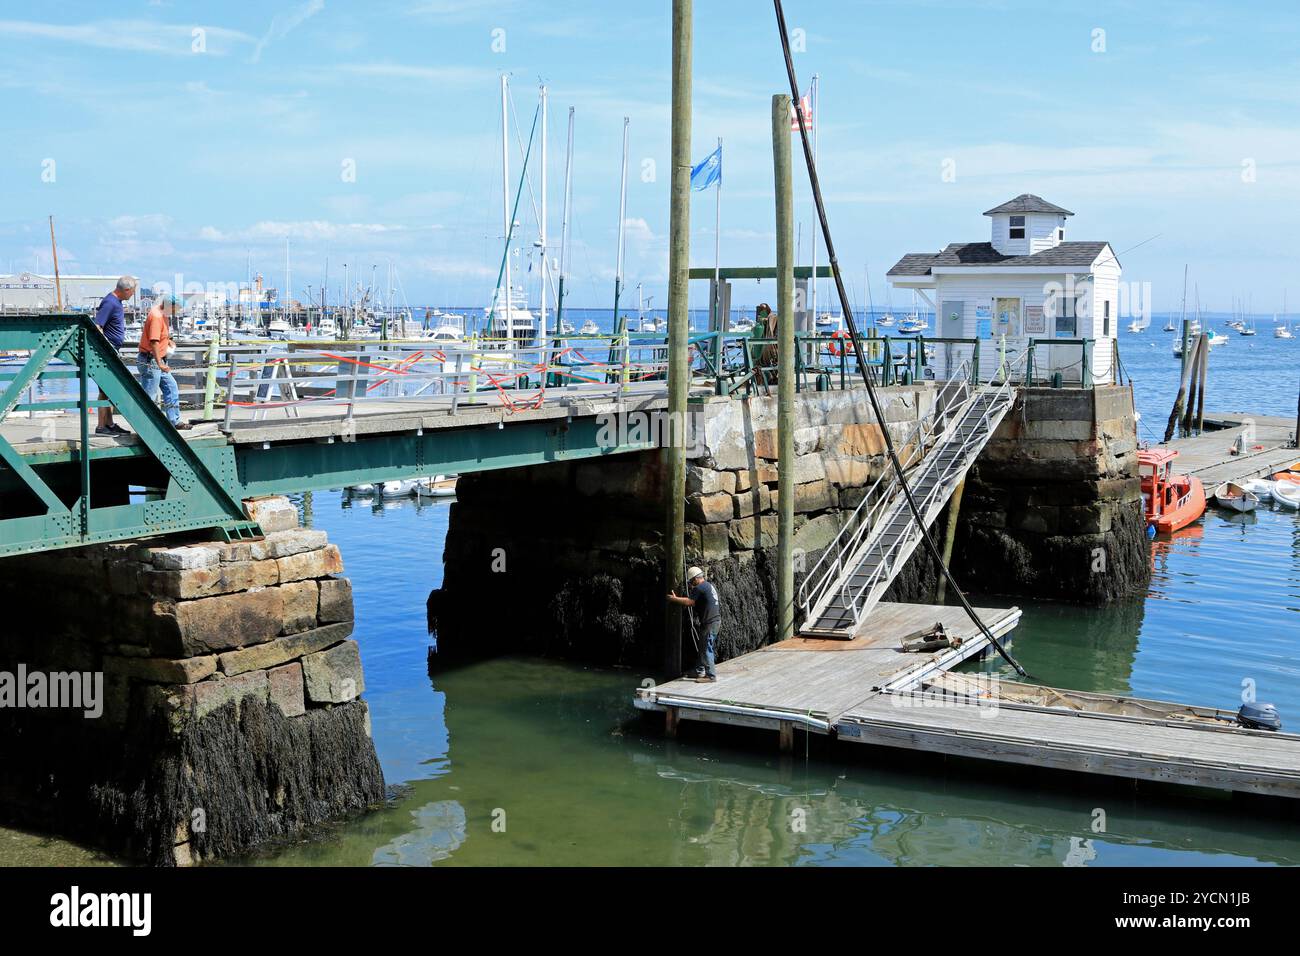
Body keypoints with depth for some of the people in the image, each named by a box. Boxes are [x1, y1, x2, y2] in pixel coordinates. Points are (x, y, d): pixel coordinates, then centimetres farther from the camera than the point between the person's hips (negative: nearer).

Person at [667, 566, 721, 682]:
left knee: (706, 649, -7)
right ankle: (699, 671, 28)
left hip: (709, 622, -10)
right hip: (715, 620, 10)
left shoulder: (699, 588, -14)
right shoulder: (710, 585, 15)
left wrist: (674, 599, -12)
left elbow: (689, 602, -21)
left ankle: (711, 676, -7)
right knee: (703, 647, 19)